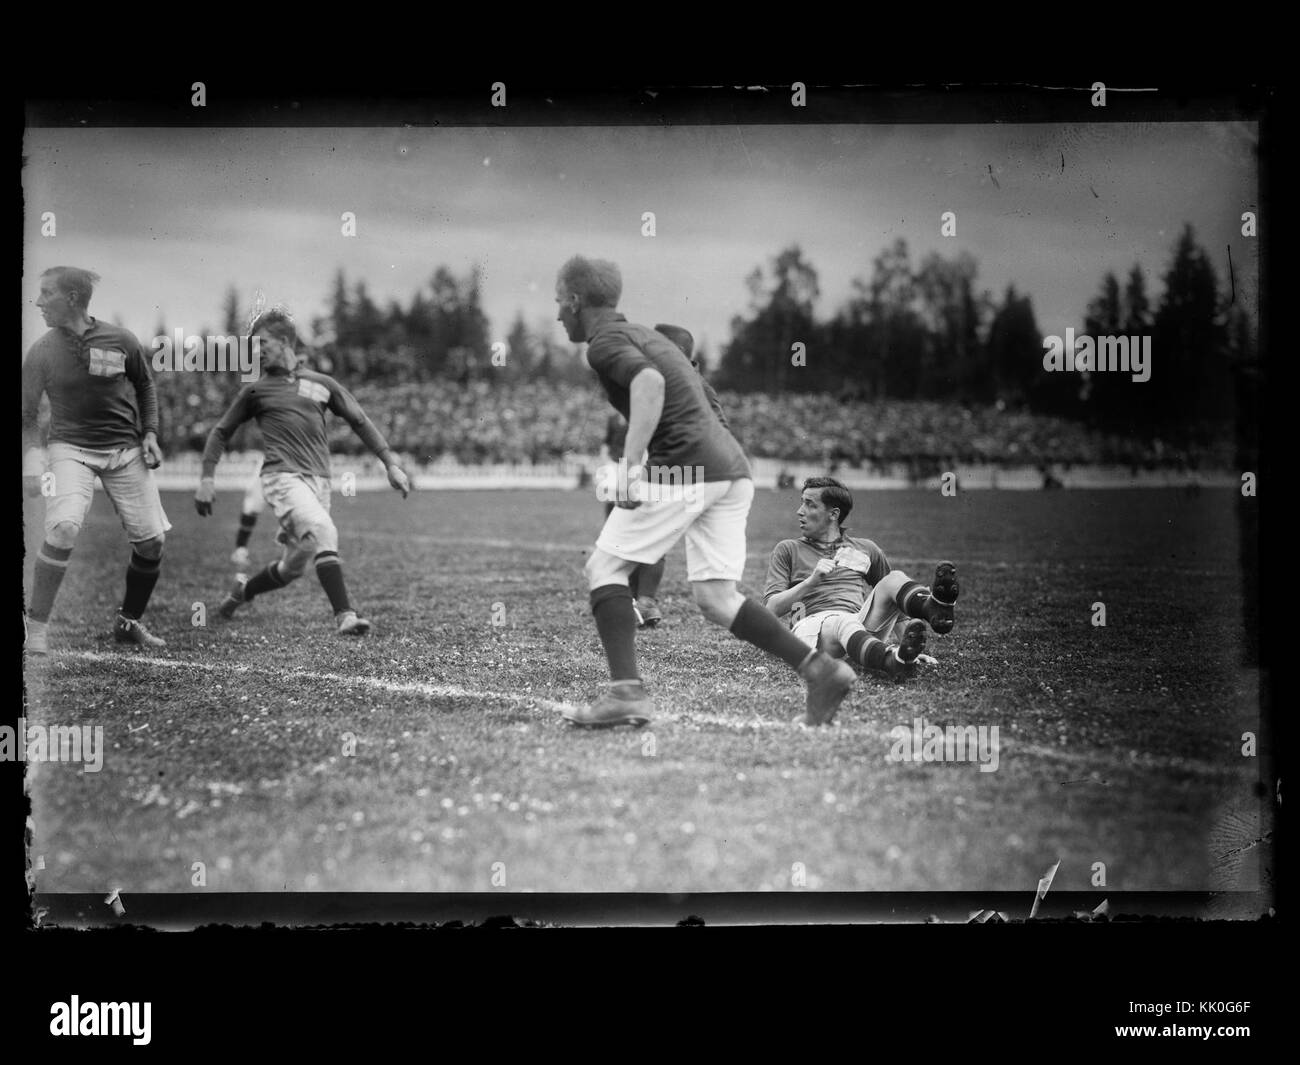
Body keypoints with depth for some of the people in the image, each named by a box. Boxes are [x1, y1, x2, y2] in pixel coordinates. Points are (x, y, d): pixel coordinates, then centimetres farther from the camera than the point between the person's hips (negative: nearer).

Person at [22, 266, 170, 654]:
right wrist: (30, 464, -7)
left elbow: (145, 387, 13)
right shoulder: (42, 352, -5)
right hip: (70, 449, -2)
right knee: (63, 527, -27)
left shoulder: (121, 341, -4)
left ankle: (128, 623, 24)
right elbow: (26, 415, 3)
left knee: (152, 542, 0)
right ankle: (36, 626, -16)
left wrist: (149, 434, 3)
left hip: (125, 449, 2)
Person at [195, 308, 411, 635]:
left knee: (292, 568, 7)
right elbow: (221, 432, 19)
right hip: (283, 477, -4)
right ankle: (345, 616, -35)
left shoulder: (321, 384, 14)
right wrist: (207, 478, 9)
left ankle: (243, 589, 36)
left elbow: (360, 421, 19)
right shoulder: (256, 391, 11)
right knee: (323, 532, -29)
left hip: (319, 482, 4)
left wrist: (390, 463, 12)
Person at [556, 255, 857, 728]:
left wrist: (631, 463, -28)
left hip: (684, 465, -9)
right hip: (733, 464, 9)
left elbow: (650, 382, -22)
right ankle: (820, 669, -4)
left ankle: (627, 690, -11)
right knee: (715, 599, 7)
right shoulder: (646, 335, 27)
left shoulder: (605, 342, -2)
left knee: (603, 568, 0)